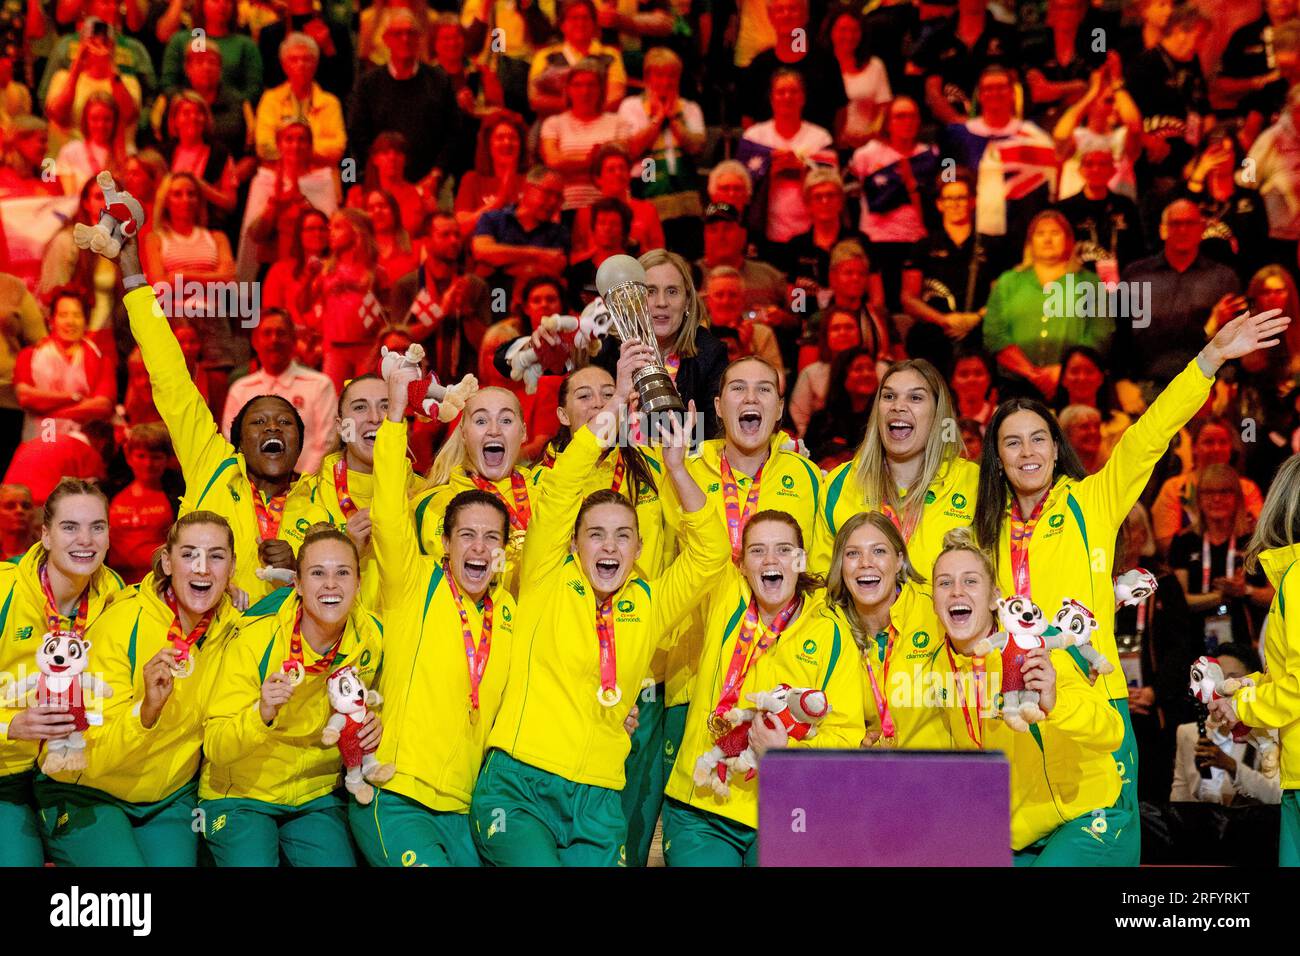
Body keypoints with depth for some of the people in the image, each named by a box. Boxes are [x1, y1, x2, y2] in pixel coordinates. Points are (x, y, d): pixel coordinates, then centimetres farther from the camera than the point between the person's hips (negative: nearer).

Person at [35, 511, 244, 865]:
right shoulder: (121, 624, -18)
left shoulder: (232, 632, -6)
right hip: (87, 795, -5)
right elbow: (94, 758, -23)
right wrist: (147, 709, -39)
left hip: (170, 797, 5)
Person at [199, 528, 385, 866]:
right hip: (242, 795, -3)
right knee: (253, 861, -25)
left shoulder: (371, 638, -7)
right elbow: (214, 746, -18)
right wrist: (261, 715, -37)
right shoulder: (255, 640, -18)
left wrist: (373, 725, -8)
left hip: (318, 795, 3)